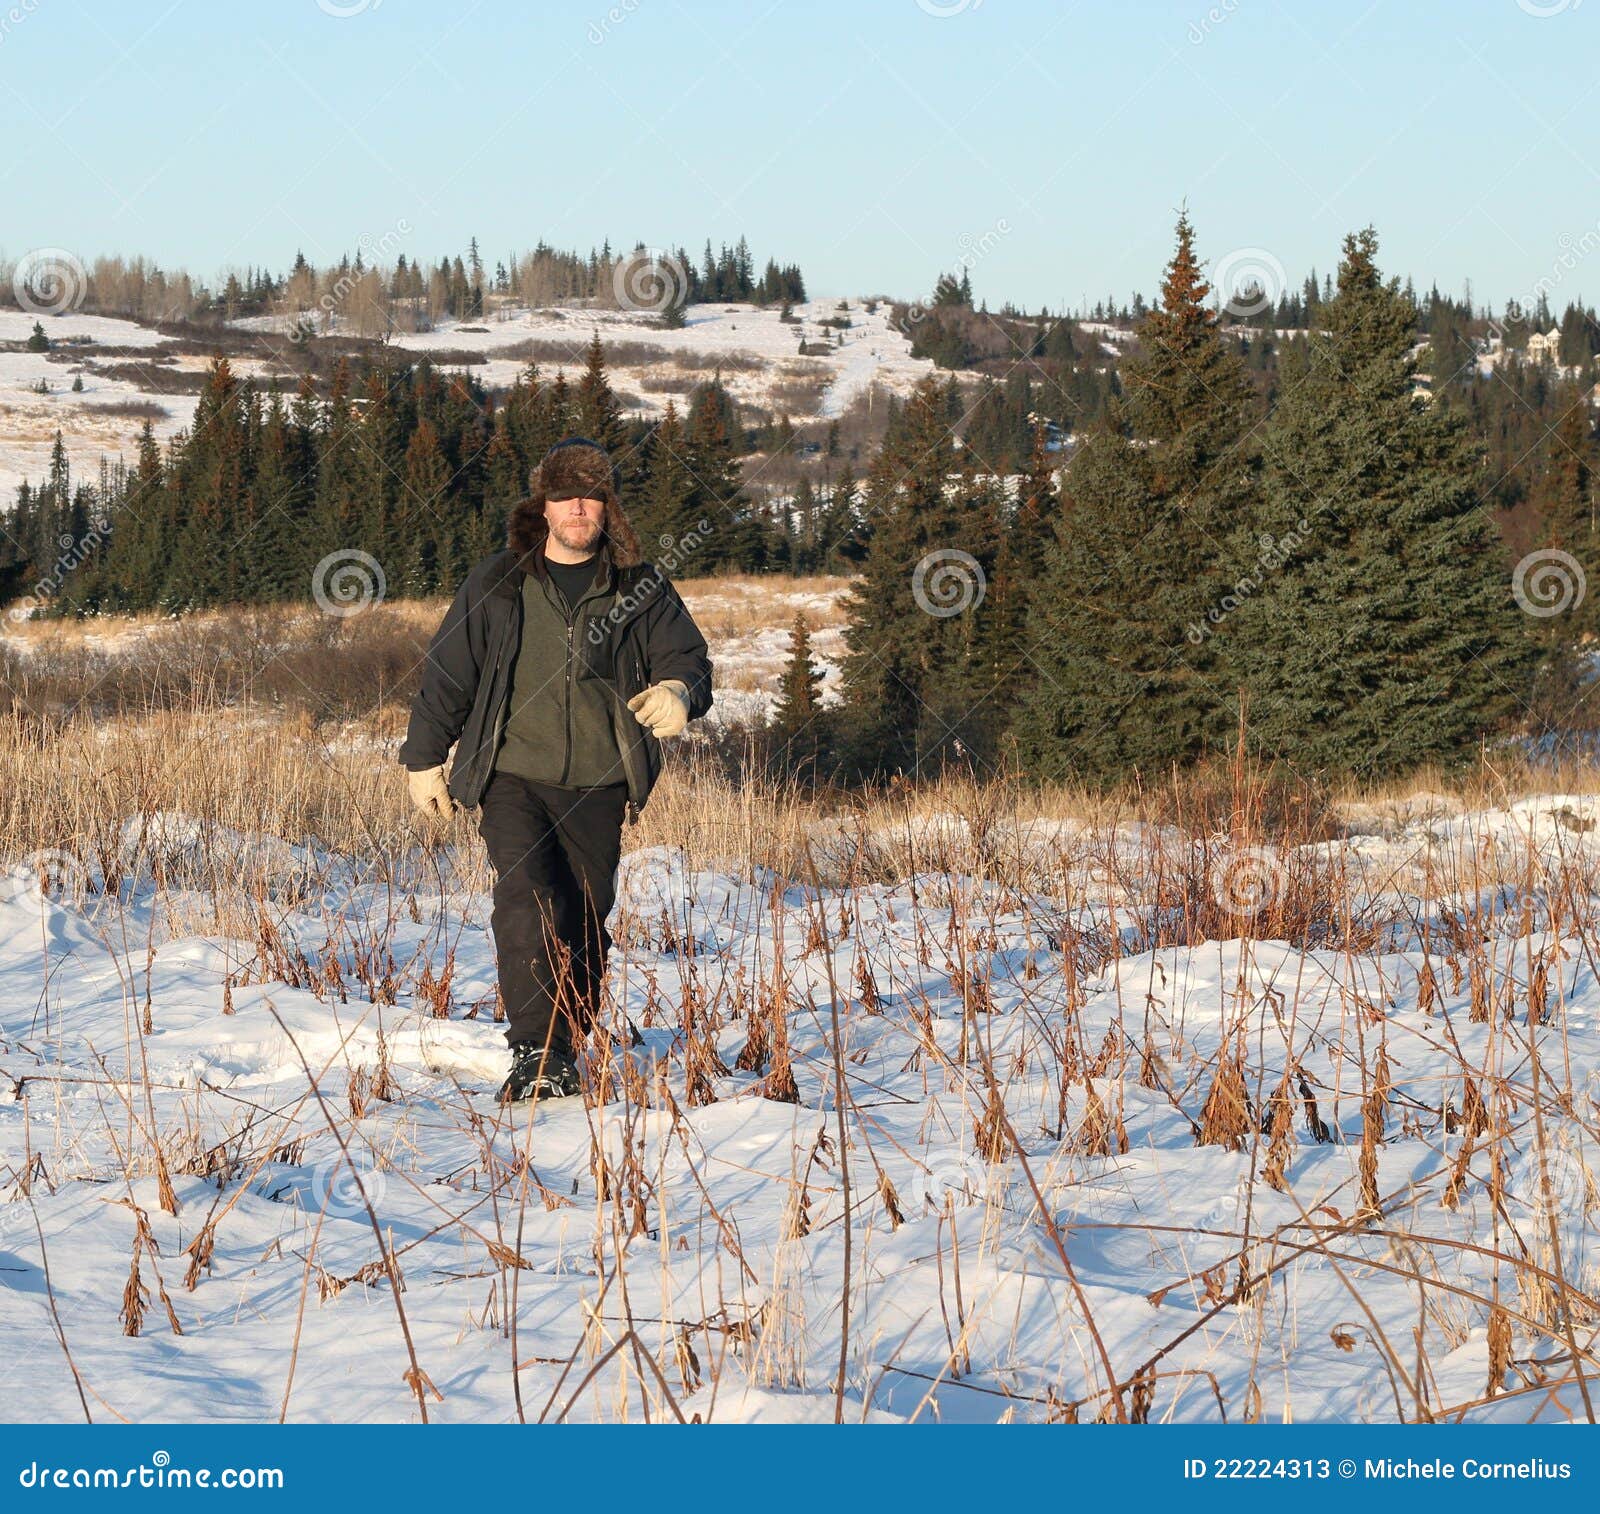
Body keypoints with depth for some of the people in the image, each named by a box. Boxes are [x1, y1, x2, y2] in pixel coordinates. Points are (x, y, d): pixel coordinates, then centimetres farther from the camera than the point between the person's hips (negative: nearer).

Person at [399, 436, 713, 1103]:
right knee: (528, 899, -21)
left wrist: (679, 689, -23)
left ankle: (564, 1054, 20)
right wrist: (424, 759, 12)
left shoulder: (640, 589, 5)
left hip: (598, 786, 2)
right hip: (513, 778, -2)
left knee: (585, 922, 5)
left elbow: (687, 656, 2)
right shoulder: (497, 585, 3)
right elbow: (446, 672, 10)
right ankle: (535, 1053, -24)